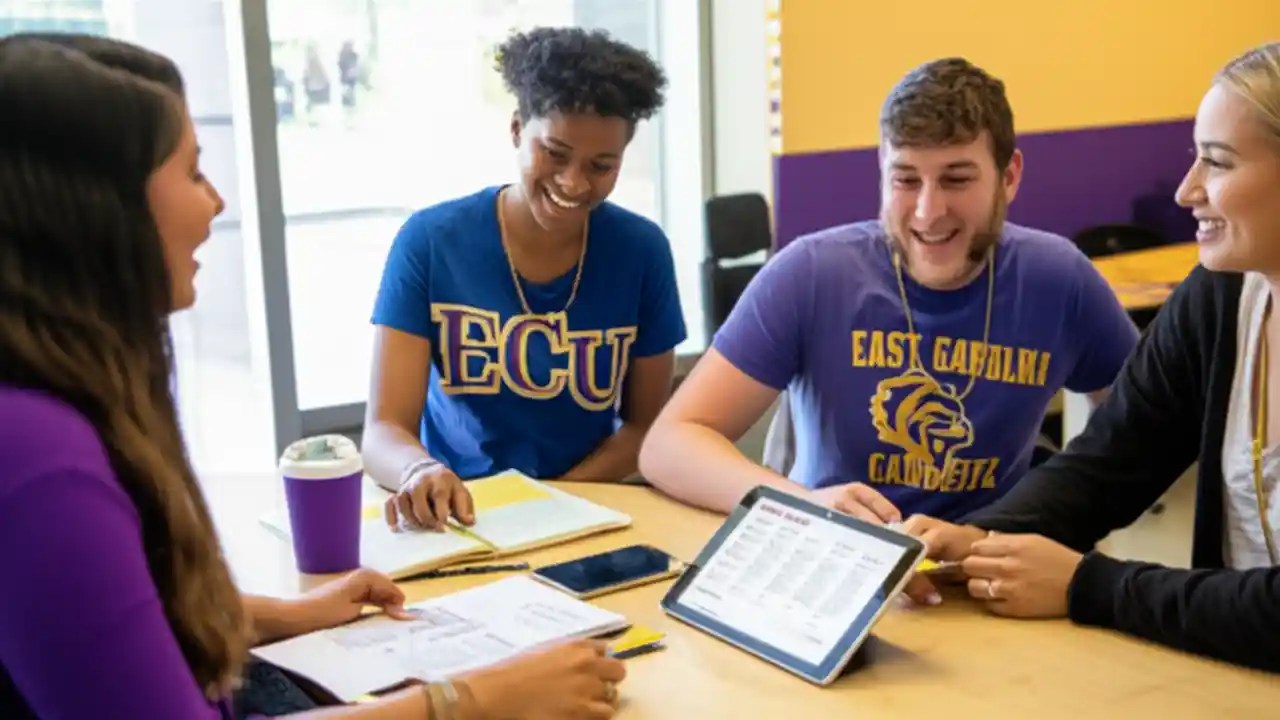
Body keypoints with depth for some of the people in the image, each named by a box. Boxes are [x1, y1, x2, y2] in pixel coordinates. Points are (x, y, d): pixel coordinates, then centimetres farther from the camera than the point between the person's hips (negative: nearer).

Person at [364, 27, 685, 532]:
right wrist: (422, 472, -33)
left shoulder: (641, 251, -4)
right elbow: (384, 429, -11)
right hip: (454, 513, 0)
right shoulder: (429, 242, -8)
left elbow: (645, 424, 3)